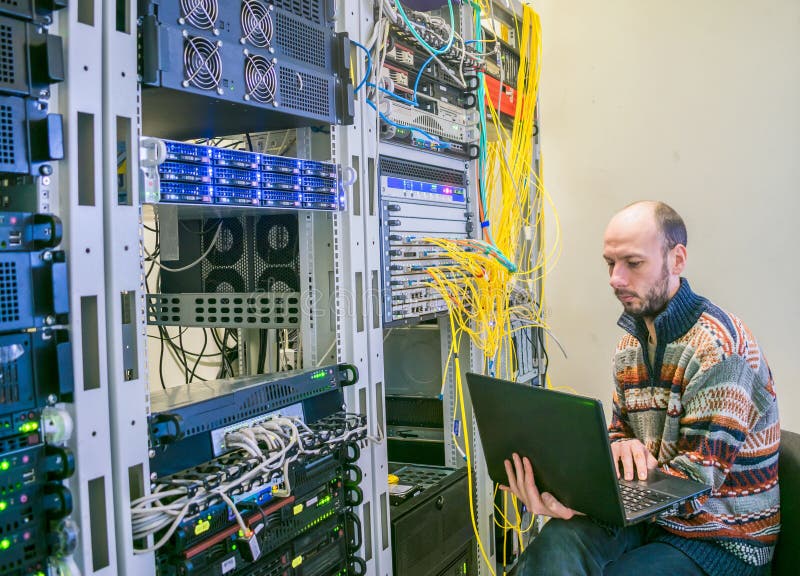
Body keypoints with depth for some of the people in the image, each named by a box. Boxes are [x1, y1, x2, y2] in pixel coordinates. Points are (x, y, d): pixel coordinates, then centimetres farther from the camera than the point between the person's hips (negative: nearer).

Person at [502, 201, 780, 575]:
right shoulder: (630, 346, 7)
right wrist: (622, 446, -12)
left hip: (722, 540, -5)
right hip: (650, 516, 5)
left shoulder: (719, 347, -19)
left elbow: (699, 475, -23)